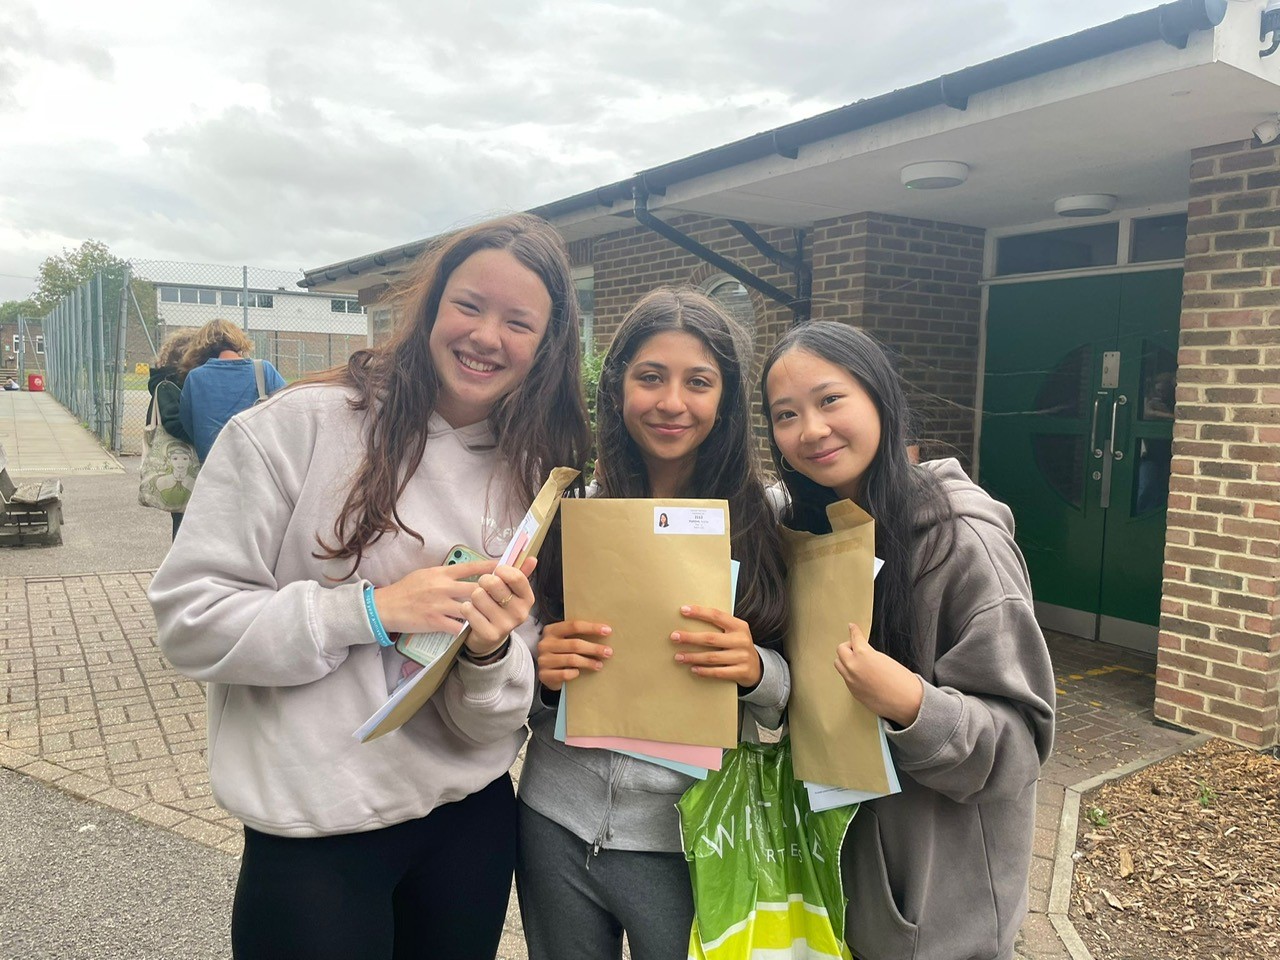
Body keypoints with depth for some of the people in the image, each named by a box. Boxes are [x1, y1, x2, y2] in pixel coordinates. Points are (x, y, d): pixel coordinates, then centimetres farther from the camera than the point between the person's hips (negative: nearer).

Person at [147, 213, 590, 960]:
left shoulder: (534, 476, 0)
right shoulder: (296, 428, -12)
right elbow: (189, 618, -13)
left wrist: (491, 652, -23)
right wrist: (371, 610, -22)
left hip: (473, 820, 4)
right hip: (313, 834, -4)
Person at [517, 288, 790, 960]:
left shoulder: (764, 522, -7)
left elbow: (791, 695, -3)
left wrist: (756, 670, -24)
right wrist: (542, 672, -17)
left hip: (686, 847, -2)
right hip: (557, 827, 2)